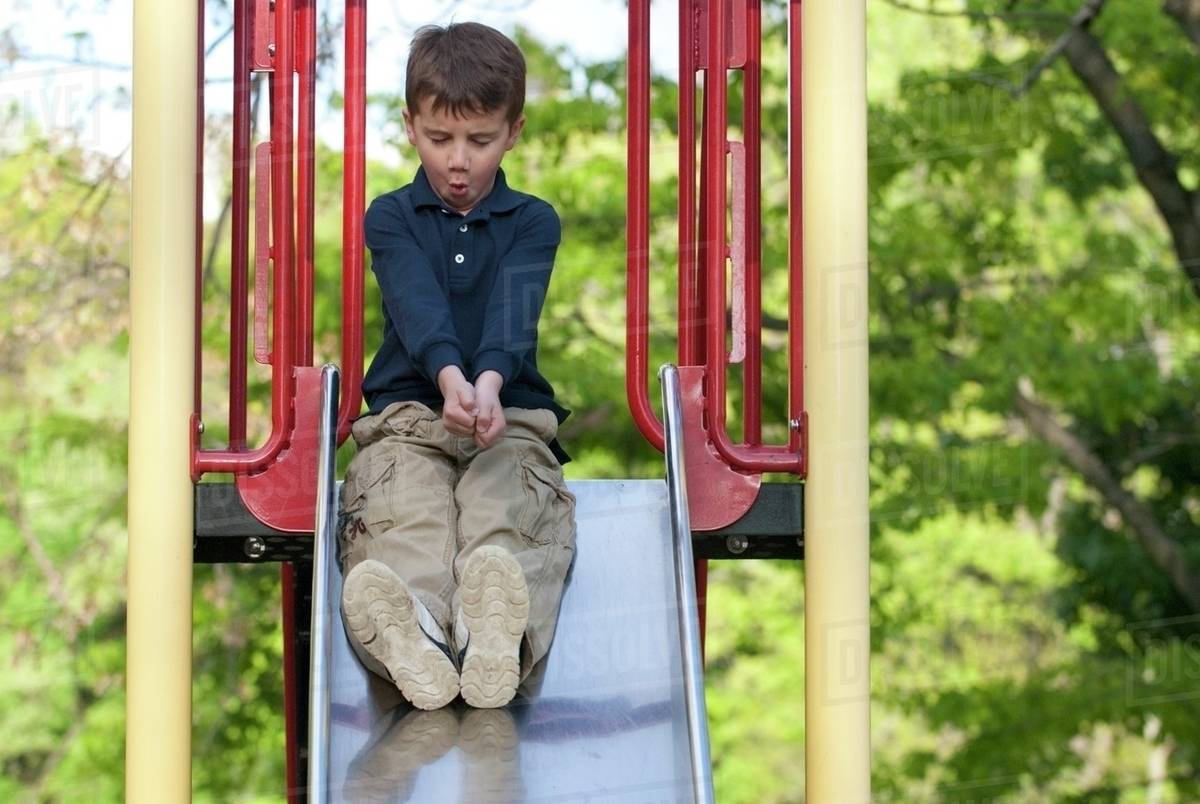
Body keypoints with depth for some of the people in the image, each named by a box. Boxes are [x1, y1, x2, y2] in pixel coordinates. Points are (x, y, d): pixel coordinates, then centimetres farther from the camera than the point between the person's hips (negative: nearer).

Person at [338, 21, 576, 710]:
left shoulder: (533, 223, 13)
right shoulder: (392, 218, 13)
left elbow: (513, 310, -9)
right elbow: (418, 304, -9)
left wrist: (489, 383, -33)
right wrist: (450, 378, -33)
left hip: (511, 414, 0)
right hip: (408, 412, 0)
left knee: (507, 510, -34)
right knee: (403, 515, -33)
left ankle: (496, 632, -66)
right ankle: (409, 630, -66)